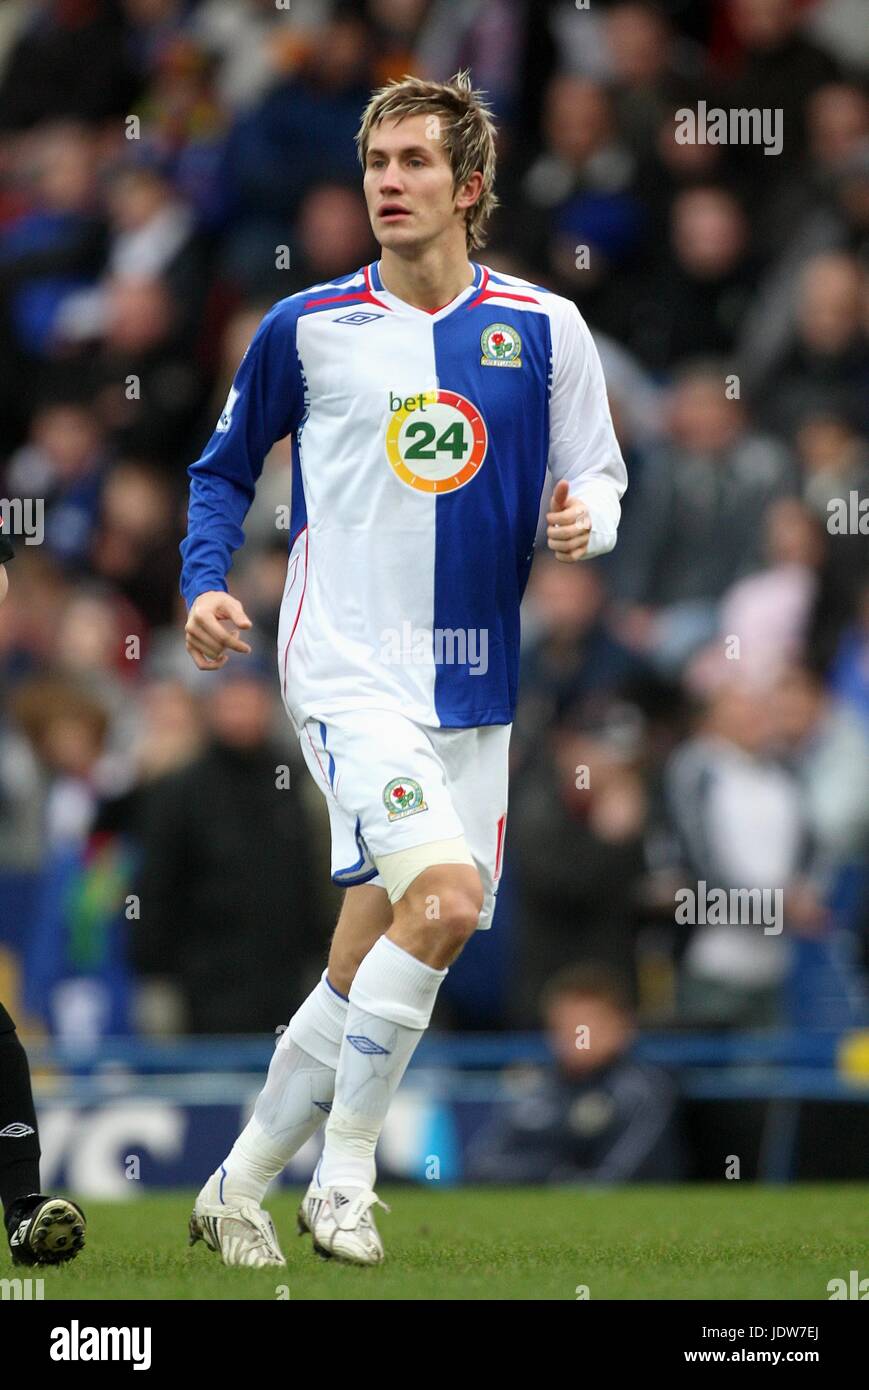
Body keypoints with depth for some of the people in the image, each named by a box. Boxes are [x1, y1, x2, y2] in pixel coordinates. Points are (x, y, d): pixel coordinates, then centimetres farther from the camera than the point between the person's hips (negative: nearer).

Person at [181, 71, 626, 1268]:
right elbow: (226, 467, 13)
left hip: (473, 687, 4)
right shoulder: (307, 328, 0)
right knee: (444, 896, -25)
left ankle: (240, 1189, 20)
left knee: (367, 968, 4)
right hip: (347, 669, -4)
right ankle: (344, 1171, -10)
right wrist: (205, 582, -2)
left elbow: (600, 476, 13)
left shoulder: (544, 329, 4)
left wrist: (587, 518, -10)